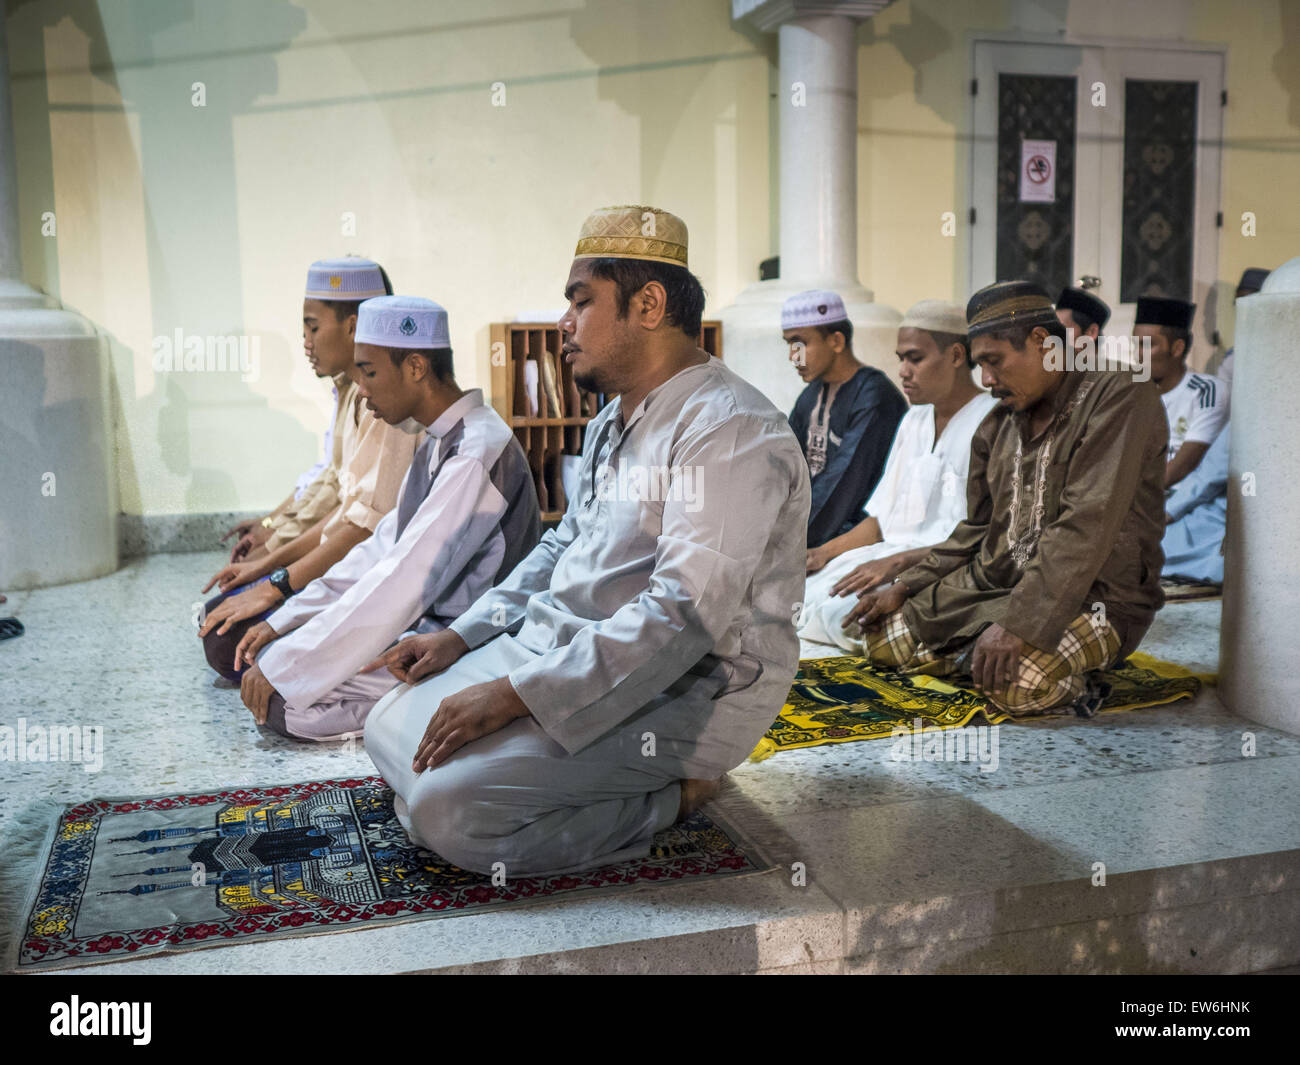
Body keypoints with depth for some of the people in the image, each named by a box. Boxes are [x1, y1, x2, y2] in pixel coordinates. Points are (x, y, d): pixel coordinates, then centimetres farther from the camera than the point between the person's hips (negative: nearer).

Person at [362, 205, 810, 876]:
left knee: (448, 808, -22)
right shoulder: (612, 423, 15)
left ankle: (667, 799, -5)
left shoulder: (729, 430, -19)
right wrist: (461, 635, 12)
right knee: (391, 728, 5)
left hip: (679, 691, -10)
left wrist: (514, 695, -27)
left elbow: (684, 614, -28)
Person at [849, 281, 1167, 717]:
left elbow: (1085, 529, -25)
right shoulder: (998, 424, 10)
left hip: (1093, 596, -7)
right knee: (882, 637, -2)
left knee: (1016, 683, -33)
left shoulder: (1118, 397, -14)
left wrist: (1019, 623, -32)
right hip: (993, 582, 7)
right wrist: (905, 587, 7)